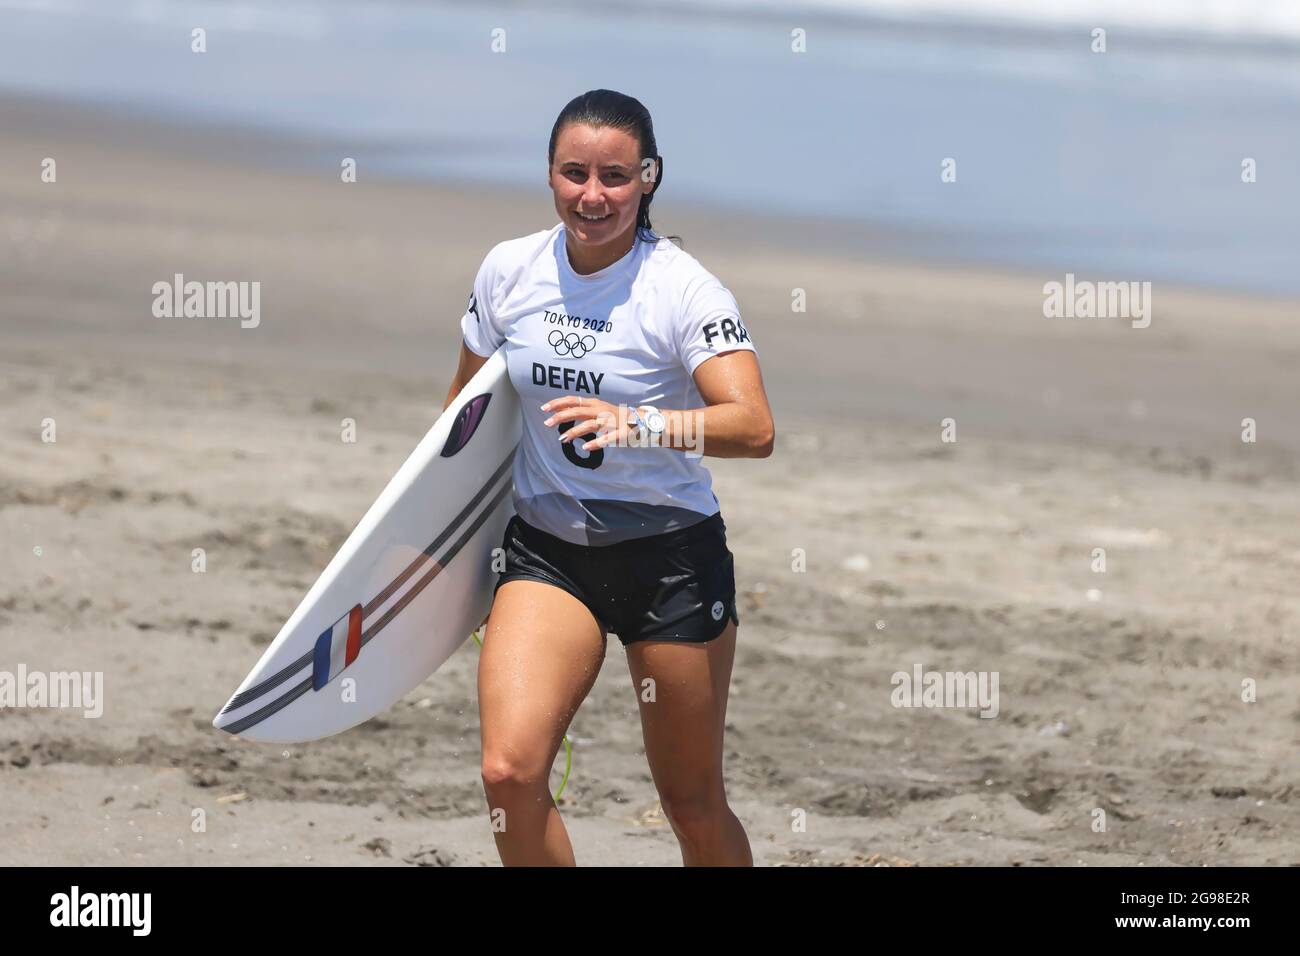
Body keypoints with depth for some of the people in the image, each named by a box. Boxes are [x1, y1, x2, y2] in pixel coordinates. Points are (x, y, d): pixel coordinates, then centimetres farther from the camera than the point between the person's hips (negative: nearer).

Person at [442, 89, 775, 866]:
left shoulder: (683, 290, -14)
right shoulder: (509, 271, -1)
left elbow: (754, 428, -28)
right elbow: (466, 400, 17)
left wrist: (637, 424, -43)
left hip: (673, 558, -3)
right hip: (546, 548, 3)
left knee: (694, 808, 4)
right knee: (510, 770, -19)